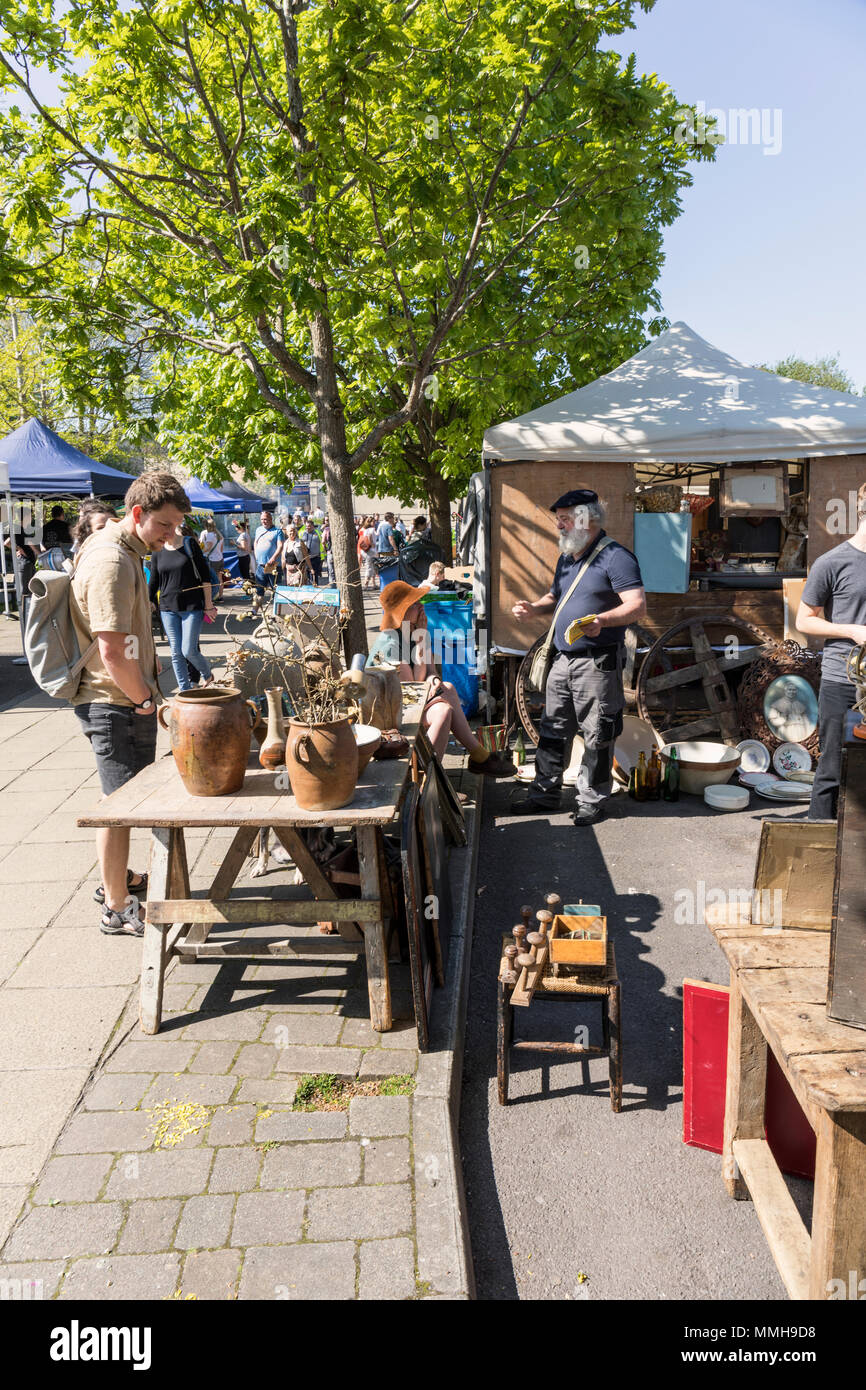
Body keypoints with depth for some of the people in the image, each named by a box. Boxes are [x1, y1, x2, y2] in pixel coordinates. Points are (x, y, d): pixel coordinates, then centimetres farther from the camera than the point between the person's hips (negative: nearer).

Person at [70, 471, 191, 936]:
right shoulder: (111, 562, -22)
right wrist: (145, 700, -14)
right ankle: (118, 909, 14)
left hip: (126, 700, 10)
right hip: (114, 703, -10)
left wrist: (148, 685, 14)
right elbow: (112, 655, -27)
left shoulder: (124, 552, 11)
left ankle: (115, 880, 38)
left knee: (123, 798, 22)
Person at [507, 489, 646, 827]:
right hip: (563, 660, 8)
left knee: (596, 736, 2)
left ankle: (591, 801, 14)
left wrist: (601, 620, -36)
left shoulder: (615, 557, -11)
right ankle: (544, 795, 24)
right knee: (552, 730, 13)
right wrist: (534, 609, 6)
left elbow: (638, 606, -19)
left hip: (597, 663, -8)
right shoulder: (567, 558, 16)